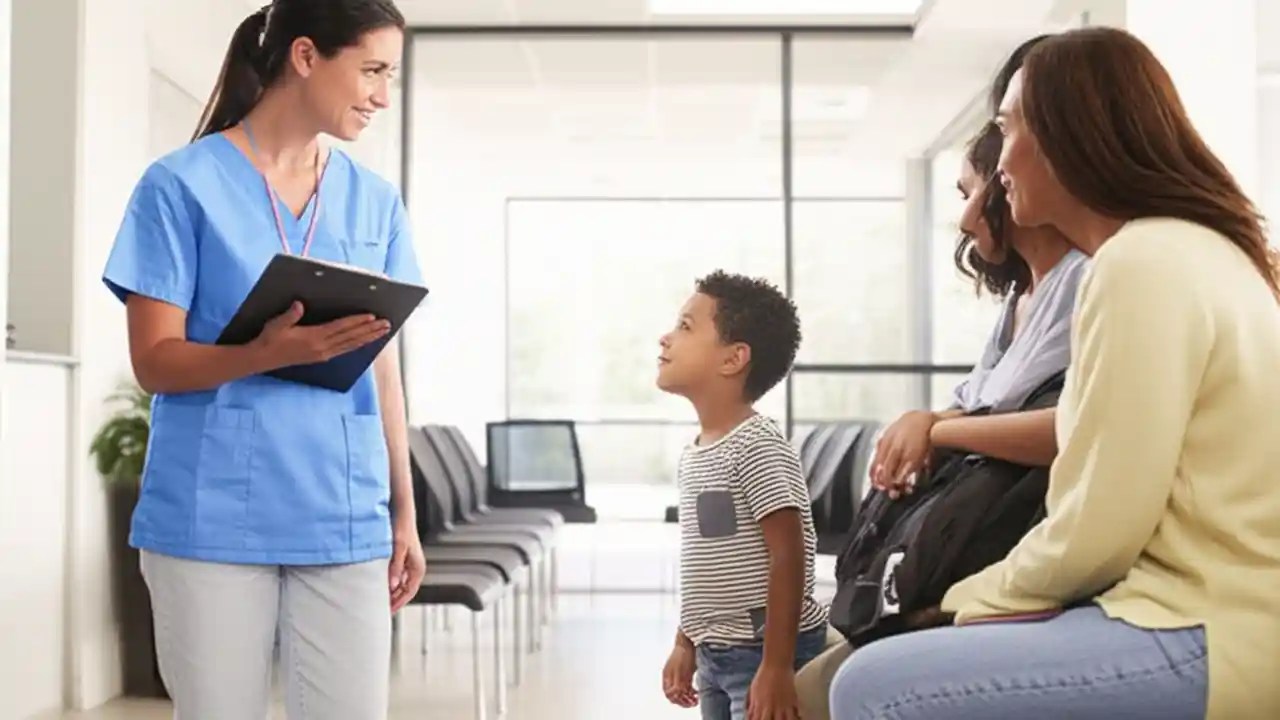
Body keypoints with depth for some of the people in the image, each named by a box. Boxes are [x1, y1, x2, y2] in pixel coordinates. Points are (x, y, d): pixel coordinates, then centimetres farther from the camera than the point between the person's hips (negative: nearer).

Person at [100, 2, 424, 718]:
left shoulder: (375, 200, 10)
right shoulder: (183, 184, -3)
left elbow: (382, 368, 13)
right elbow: (155, 361, -6)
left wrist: (404, 514, 10)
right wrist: (272, 353, -24)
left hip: (345, 524, 4)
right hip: (212, 522, -3)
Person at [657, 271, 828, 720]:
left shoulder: (758, 448, -17)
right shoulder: (695, 454, 11)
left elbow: (788, 557, -22)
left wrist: (776, 666, -24)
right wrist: (685, 645, 19)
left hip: (764, 654, -9)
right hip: (717, 654, 10)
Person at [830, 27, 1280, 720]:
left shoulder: (1141, 262, -16)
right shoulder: (1191, 247, 16)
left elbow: (1096, 529, -16)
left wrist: (977, 596, 0)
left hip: (1209, 637, -10)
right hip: (1208, 608, 10)